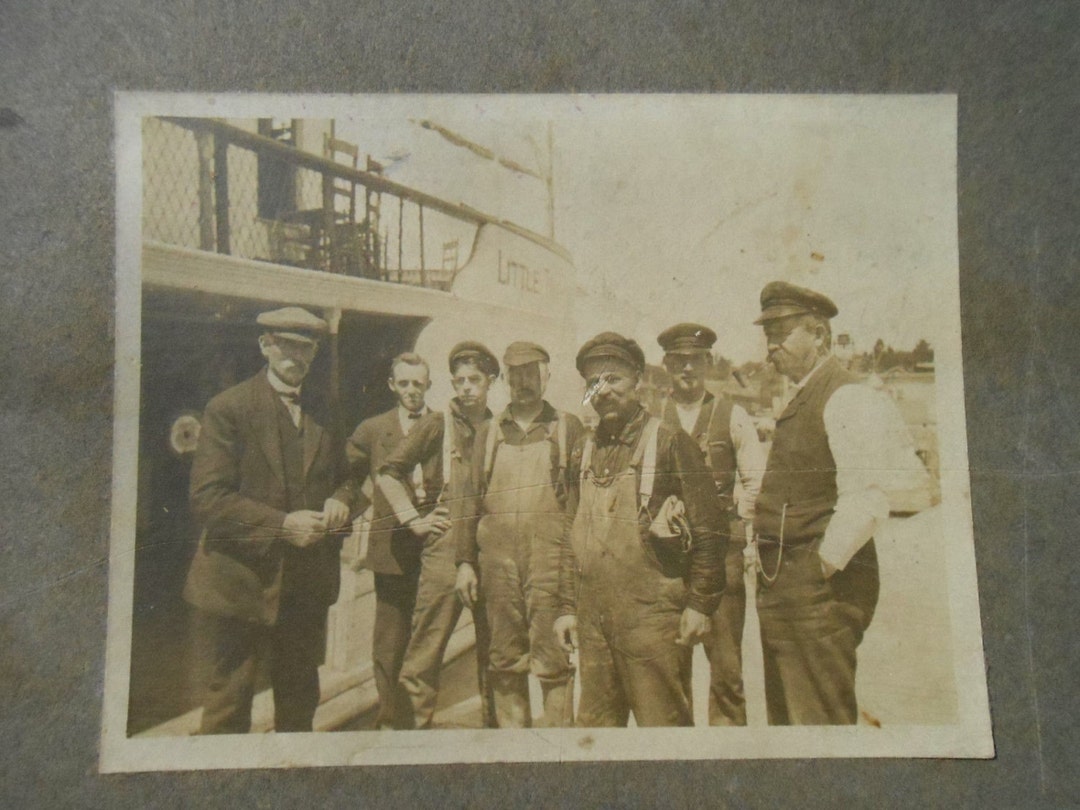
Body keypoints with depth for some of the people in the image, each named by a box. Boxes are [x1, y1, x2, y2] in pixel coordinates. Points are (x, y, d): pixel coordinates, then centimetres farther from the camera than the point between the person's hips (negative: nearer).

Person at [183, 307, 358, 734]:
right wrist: (281, 525, -21)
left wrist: (340, 501, -4)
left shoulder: (324, 413, 11)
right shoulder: (228, 408, -7)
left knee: (300, 699, 18)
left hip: (307, 583, 6)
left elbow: (344, 478, 20)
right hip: (242, 582, -5)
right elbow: (207, 498, -14)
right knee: (228, 702, 5)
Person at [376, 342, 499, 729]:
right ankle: (416, 719, 8)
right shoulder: (436, 425, 0)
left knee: (492, 646, 11)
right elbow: (387, 474, 1)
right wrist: (414, 519, -4)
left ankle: (495, 720, 24)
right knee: (428, 643, -3)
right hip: (444, 550, -4)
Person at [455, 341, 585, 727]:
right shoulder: (489, 432, 14)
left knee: (553, 659, -4)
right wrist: (465, 561, 7)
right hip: (498, 558, 3)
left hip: (550, 558, -3)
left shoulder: (568, 427, 7)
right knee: (504, 660, 8)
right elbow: (471, 499, 13)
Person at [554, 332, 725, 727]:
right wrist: (567, 606, 13)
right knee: (594, 721, 13)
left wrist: (700, 605, -9)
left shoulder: (669, 442, -4)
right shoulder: (588, 450, 13)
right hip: (593, 620, 6)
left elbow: (705, 529, -6)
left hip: (652, 616, -5)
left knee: (663, 721, 2)